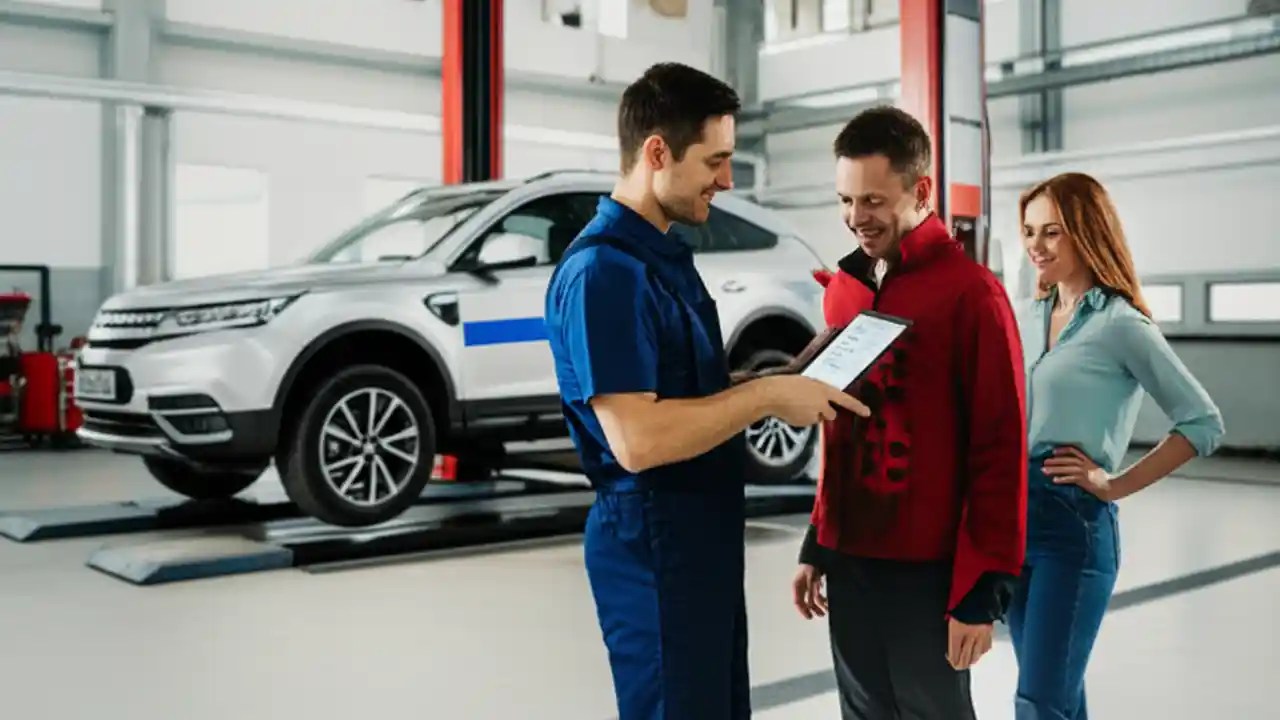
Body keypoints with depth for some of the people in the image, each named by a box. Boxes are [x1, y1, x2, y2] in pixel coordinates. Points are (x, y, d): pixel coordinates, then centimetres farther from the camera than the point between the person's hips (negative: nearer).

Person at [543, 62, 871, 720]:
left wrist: (785, 383, 6)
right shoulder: (602, 270, -21)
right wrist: (769, 395, -20)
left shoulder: (667, 252, 11)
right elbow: (637, 439, -28)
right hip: (652, 539, -9)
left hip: (703, 526, 10)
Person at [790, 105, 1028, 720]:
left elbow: (1000, 450, -12)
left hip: (926, 569, -6)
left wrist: (982, 590, -13)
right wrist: (817, 544, 14)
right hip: (848, 561, 6)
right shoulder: (841, 288, 9)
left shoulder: (970, 292, -11)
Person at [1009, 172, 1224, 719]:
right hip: (1013, 516, 7)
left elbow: (1203, 424, -8)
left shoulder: (1121, 325, -9)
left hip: (1074, 522, -7)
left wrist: (1117, 484, -9)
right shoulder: (1027, 318, 10)